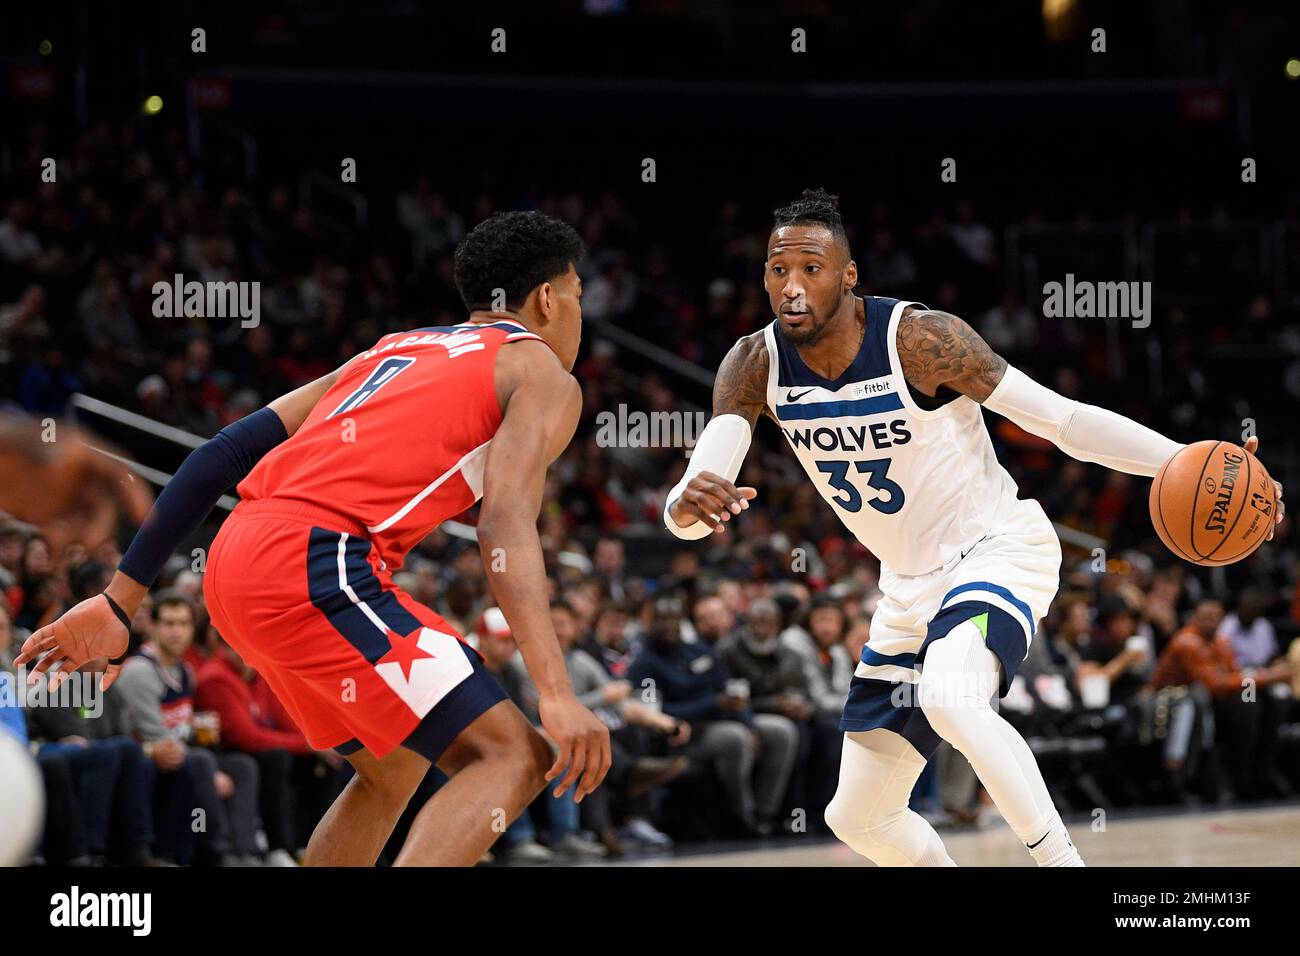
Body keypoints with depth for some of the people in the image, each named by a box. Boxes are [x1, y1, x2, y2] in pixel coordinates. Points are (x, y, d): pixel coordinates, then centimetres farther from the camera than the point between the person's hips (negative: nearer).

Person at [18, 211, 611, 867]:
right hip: (313, 566, -8)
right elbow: (505, 523, -11)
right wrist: (556, 691, -20)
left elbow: (227, 451, 22)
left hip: (236, 560, 8)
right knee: (512, 757, -9)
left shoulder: (393, 350, 30)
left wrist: (118, 604, 22)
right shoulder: (543, 375, 9)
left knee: (393, 770, 26)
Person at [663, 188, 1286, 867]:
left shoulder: (919, 339, -22)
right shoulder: (755, 366, -10)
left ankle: (1061, 860, -24)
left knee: (947, 698, -38)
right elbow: (688, 507, -20)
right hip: (908, 586, 6)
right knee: (857, 817, 7)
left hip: (999, 550, -6)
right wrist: (687, 504, -46)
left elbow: (1066, 419, -19)